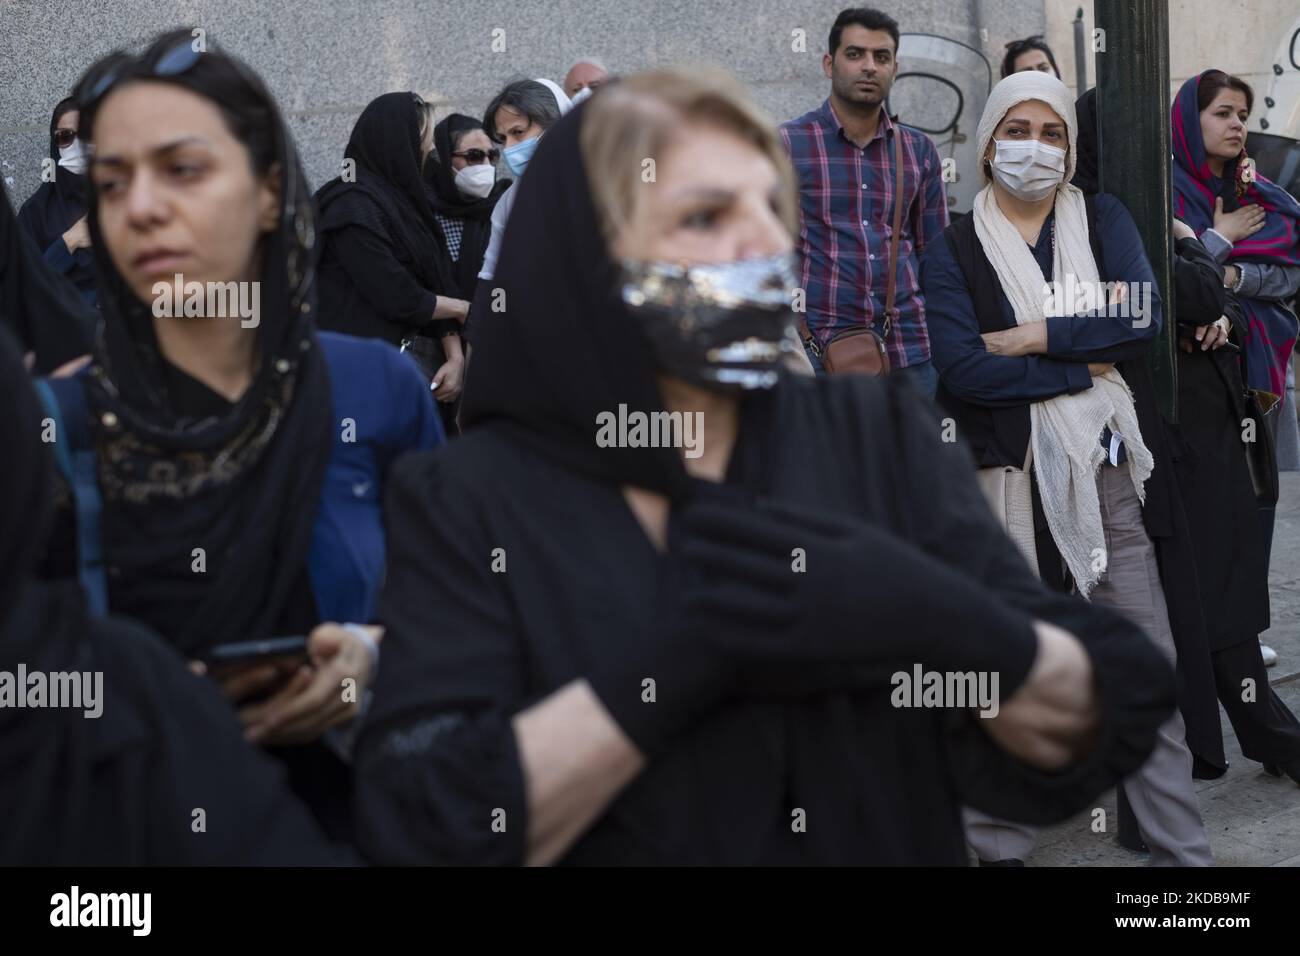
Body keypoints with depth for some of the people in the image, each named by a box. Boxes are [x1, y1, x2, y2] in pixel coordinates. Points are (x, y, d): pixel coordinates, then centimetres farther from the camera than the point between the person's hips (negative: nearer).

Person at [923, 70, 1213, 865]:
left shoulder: (1103, 219, 11)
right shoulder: (956, 250, 4)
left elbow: (1142, 315, -6)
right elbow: (961, 369, -11)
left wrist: (1035, 337, -10)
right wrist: (1086, 367, -8)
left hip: (1111, 472, 2)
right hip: (1011, 473, -2)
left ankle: (1183, 847, 13)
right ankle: (999, 844, 17)